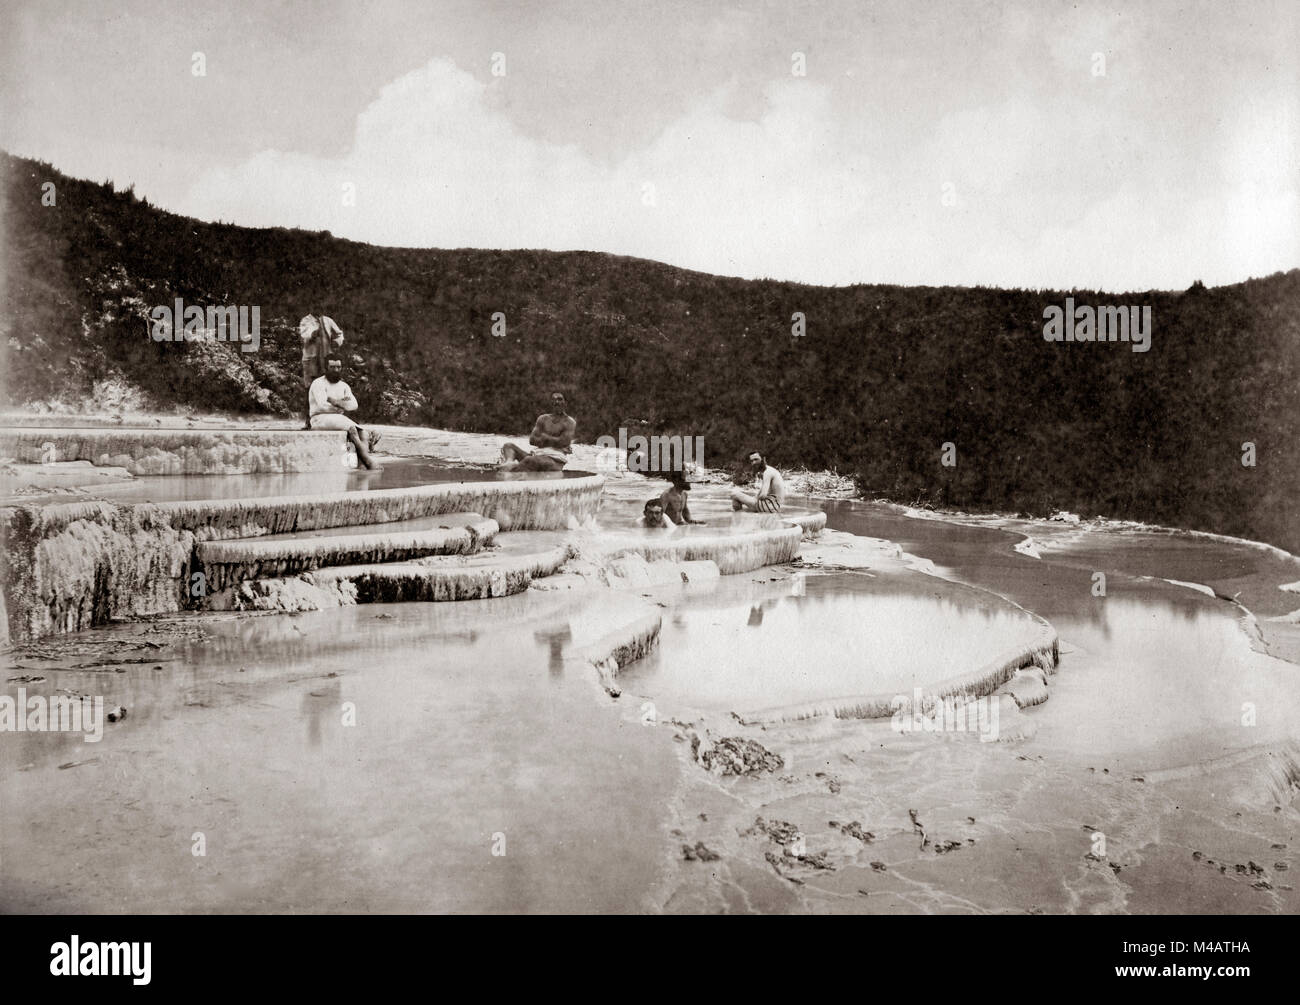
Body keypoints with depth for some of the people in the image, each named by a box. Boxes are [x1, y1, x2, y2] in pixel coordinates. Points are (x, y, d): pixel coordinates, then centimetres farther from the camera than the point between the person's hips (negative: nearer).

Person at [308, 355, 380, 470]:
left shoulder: (344, 386, 17)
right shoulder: (318, 383, -3)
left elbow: (354, 405, 1)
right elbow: (323, 406, -17)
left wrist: (335, 401, -12)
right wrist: (343, 407, -4)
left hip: (340, 419, 6)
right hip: (320, 419, -6)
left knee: (362, 435, -19)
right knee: (351, 428, -29)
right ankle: (370, 462, -26)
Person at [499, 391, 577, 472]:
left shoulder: (569, 422, 5)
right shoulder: (543, 419, 20)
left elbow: (564, 442, -9)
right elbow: (532, 440, 9)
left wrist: (544, 436, 2)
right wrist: (553, 441, -5)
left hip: (556, 459, -7)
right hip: (539, 453, 7)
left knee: (529, 460, -37)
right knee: (509, 446, -7)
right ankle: (509, 462, -39)